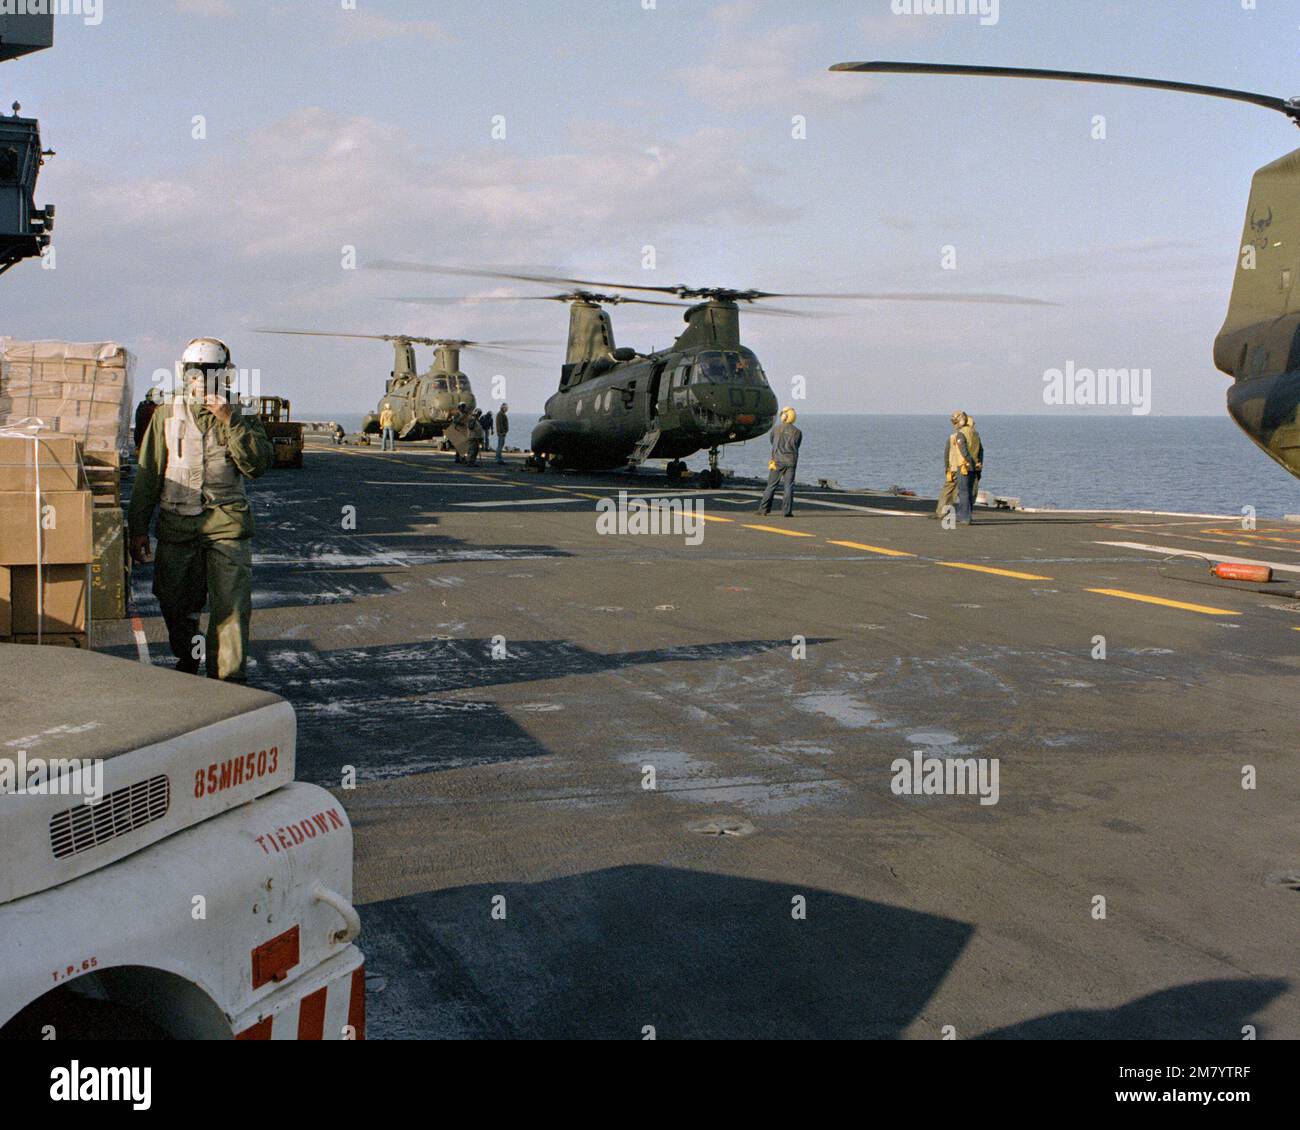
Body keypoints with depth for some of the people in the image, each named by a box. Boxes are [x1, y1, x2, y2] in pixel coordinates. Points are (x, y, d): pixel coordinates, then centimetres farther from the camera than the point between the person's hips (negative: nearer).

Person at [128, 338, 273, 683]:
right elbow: (148, 476, 10)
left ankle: (229, 678, -2)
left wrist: (230, 421, -16)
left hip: (228, 523, -2)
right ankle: (186, 664, 36)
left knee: (231, 607, -8)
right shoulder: (166, 416, 9)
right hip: (177, 522, 2)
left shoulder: (240, 418, 7)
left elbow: (257, 464, -9)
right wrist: (138, 528, 7)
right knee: (176, 604, 11)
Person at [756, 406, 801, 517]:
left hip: (777, 460, 0)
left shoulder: (775, 429, 1)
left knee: (771, 485, 4)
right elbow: (796, 447, 8)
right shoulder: (797, 432, 3)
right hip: (791, 462, 0)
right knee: (789, 486, 1)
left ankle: (764, 509, 4)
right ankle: (787, 510, -5)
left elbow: (772, 443, 11)